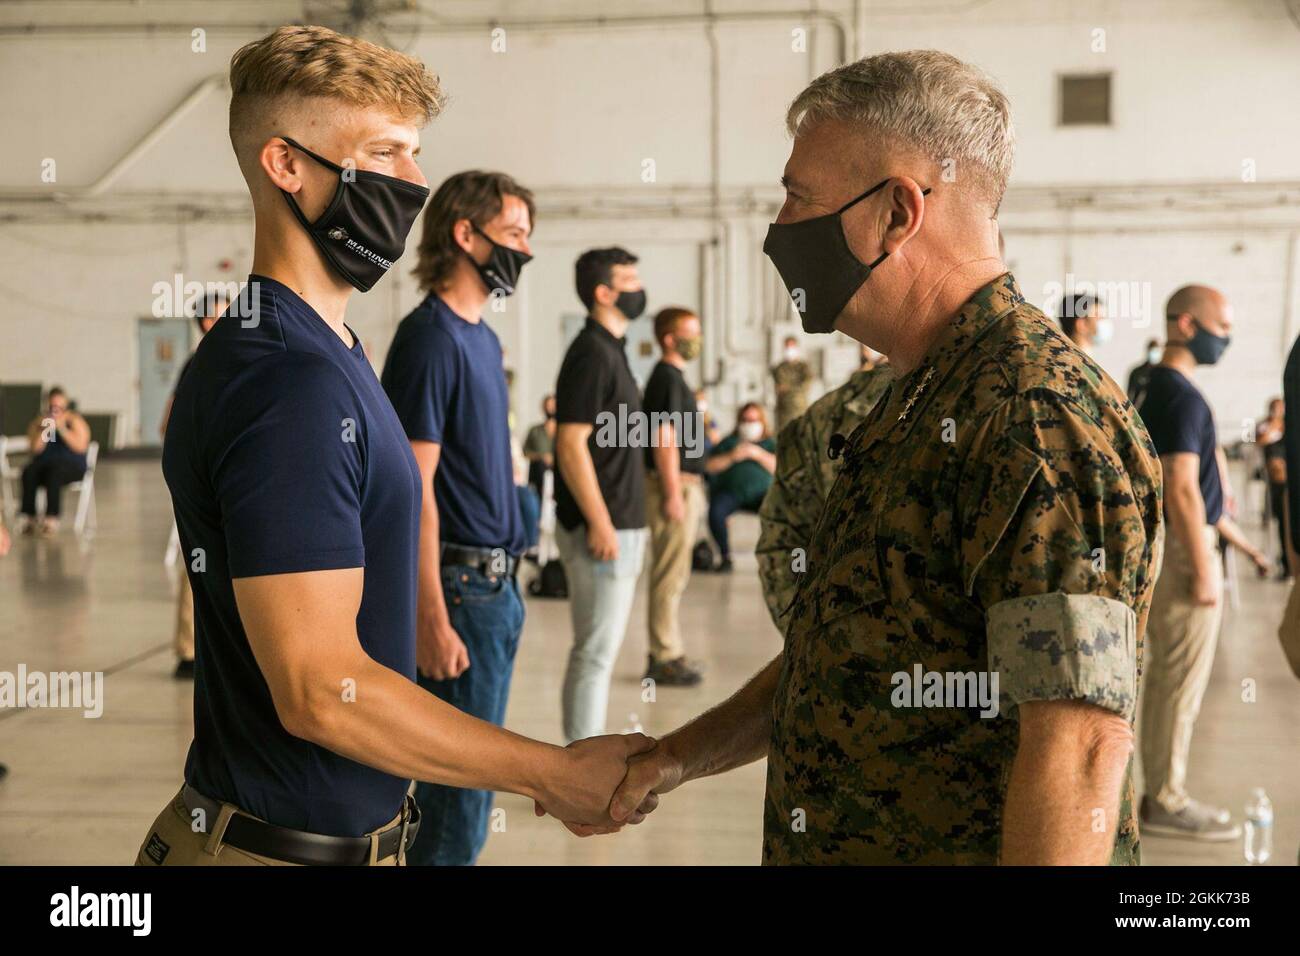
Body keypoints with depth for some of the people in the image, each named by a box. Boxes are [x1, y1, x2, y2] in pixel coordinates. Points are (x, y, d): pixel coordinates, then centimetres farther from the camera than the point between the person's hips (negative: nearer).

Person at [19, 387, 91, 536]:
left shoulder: (74, 420, 1)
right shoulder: (38, 422, 10)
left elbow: (81, 446, -14)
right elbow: (36, 448, -3)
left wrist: (61, 428, -17)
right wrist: (45, 429, -14)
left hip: (72, 467, -3)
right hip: (44, 464, 3)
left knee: (54, 472, -37)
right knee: (29, 472, -30)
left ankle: (51, 518, -43)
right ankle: (27, 517, -33)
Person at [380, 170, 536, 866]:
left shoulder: (482, 337, 14)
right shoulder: (430, 337, -14)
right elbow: (413, 488, -19)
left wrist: (505, 582, 16)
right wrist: (432, 619, -22)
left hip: (497, 583, 9)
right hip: (461, 588, -9)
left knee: (464, 786, 17)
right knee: (460, 799, -1)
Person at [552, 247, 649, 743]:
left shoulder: (610, 350, 16)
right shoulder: (592, 353, -14)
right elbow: (571, 445, -21)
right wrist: (599, 523, -22)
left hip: (619, 526, 10)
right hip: (603, 529, -10)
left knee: (597, 651, 15)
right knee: (595, 653, -5)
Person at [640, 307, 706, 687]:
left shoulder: (670, 377, 18)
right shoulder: (668, 378, -13)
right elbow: (664, 439, -20)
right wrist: (674, 494, -22)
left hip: (683, 485, 10)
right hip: (675, 485, -10)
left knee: (671, 576, 14)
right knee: (670, 576, -6)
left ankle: (667, 653, 21)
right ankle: (665, 659, -1)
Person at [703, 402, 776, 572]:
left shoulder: (769, 443, 15)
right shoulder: (729, 442, 15)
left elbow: (778, 467, -3)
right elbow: (710, 465, 3)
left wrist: (758, 454, -13)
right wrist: (731, 457, -11)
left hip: (760, 493, 0)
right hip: (730, 492, 0)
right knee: (715, 512, -33)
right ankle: (725, 557, -18)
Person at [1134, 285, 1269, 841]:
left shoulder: (1159, 391, 14)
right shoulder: (1181, 396, -17)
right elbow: (1182, 490, -22)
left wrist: (1239, 541, 23)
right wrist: (1204, 570, -19)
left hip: (1171, 545, 10)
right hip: (1183, 550, -10)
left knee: (1166, 678, 15)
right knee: (1180, 684, -2)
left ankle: (1161, 793, 23)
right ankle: (1167, 803, 6)